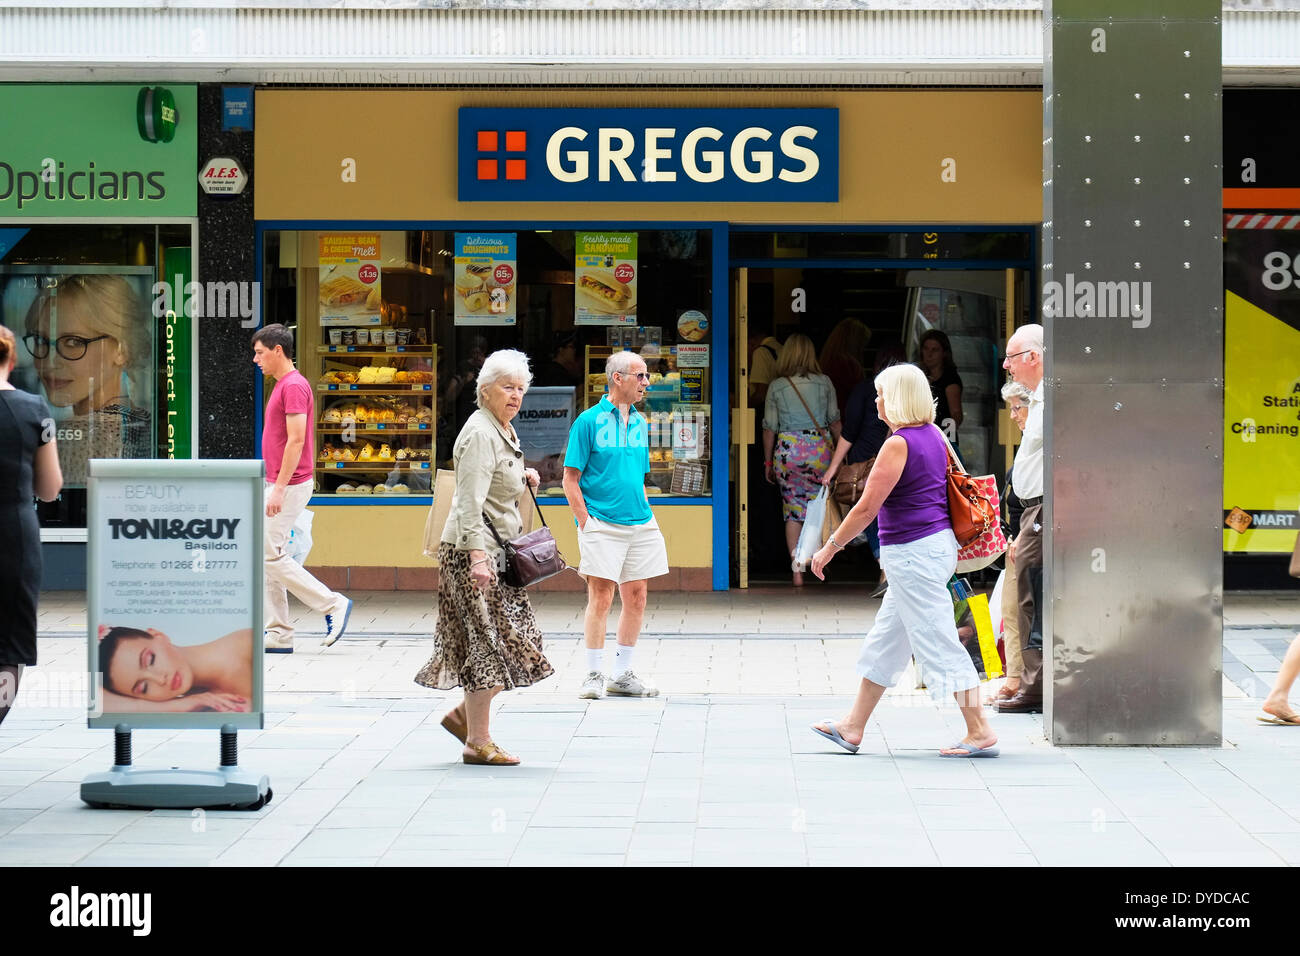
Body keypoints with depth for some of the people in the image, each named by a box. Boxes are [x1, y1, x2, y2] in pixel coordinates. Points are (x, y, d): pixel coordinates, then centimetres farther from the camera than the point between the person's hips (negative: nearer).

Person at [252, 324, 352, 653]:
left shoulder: (294, 386, -14)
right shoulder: (282, 385, 17)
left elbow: (296, 441, -21)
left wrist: (279, 488, -23)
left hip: (289, 485, -10)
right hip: (277, 486, 10)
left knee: (270, 555, -10)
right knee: (267, 557, 7)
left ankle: (333, 604, -3)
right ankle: (279, 635, 9)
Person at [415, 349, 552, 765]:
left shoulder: (504, 430, 15)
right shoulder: (480, 434, -15)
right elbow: (470, 501, -23)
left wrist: (522, 476, 15)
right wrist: (477, 557, -29)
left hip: (498, 550, 10)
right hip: (474, 550, -10)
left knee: (515, 640, 11)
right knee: (489, 642, -7)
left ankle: (463, 714, 22)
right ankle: (478, 742, -1)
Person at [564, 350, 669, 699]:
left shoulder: (640, 423, 14)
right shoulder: (589, 421, -5)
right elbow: (570, 479, -5)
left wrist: (649, 519, 13)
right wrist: (585, 523, -11)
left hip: (640, 523, 6)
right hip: (602, 523, -6)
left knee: (636, 597, 6)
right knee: (601, 596, -6)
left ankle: (622, 674, 16)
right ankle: (594, 675, 3)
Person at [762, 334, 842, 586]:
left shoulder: (776, 387, 0)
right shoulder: (824, 383, 1)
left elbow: (769, 428, 3)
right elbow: (835, 422, 5)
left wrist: (768, 461, 12)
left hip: (787, 451, 0)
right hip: (819, 448, 0)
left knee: (793, 510, 5)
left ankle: (797, 570, 1)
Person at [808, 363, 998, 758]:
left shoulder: (898, 444, -17)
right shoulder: (934, 436, 10)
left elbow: (867, 507, -16)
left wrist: (830, 547, -6)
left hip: (913, 552, -10)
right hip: (939, 545, 10)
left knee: (937, 641, -5)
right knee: (886, 639, 15)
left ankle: (980, 732, -3)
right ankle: (853, 728, 22)